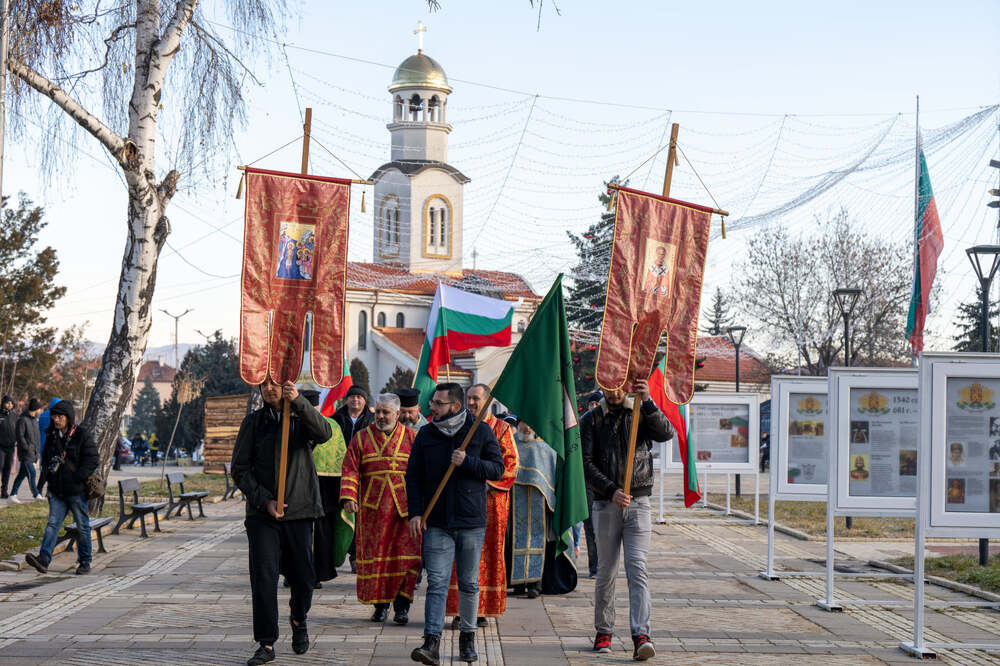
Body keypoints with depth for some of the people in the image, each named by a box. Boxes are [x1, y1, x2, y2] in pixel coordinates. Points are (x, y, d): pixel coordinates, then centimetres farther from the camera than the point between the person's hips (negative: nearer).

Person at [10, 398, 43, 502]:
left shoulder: (34, 420, 13)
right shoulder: (23, 420, -14)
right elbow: (19, 436, -16)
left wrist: (37, 448, 11)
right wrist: (27, 448, -16)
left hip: (33, 452, 8)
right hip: (26, 454, -8)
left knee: (22, 474, 12)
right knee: (31, 473, -6)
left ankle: (13, 494, 19)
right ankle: (36, 494, 4)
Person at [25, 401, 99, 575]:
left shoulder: (82, 435, -8)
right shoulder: (51, 436, 9)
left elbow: (92, 459, -12)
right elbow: (46, 458, 22)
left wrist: (76, 478, -18)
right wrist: (48, 474, 4)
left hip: (77, 491, -5)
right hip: (57, 491, 5)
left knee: (82, 526, 6)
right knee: (53, 523, -7)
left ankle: (85, 562, 16)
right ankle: (43, 559, -18)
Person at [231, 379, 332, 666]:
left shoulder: (302, 417, 4)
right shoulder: (254, 422, 6)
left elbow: (324, 433, -20)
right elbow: (240, 469, 3)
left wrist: (298, 401, -32)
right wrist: (264, 500, -10)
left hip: (299, 512, 0)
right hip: (262, 513, 0)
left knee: (303, 577, 8)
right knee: (263, 577, -8)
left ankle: (299, 620, 37)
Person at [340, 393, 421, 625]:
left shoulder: (412, 438, 7)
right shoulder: (361, 438, 9)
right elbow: (350, 471, 3)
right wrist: (348, 497, -11)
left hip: (404, 508, -1)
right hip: (373, 508, 1)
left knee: (406, 556, -6)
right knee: (374, 555, 3)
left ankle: (401, 606, 0)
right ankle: (380, 604, 13)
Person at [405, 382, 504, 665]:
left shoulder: (482, 432, 1)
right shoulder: (425, 435, 7)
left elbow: (497, 469, -2)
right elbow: (413, 476, 9)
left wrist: (467, 462, -16)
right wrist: (415, 512, -2)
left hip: (472, 521, -1)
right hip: (437, 524, 1)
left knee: (469, 583, 10)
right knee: (437, 583, -8)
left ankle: (468, 637, 24)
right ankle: (432, 643, -14)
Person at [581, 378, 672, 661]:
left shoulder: (641, 414, 6)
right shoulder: (591, 420, 4)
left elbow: (667, 433, -13)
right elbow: (586, 463, -4)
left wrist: (647, 402, -26)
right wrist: (611, 490, -17)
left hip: (638, 503, -1)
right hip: (606, 505, 1)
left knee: (637, 568, -11)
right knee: (606, 572, 6)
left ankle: (641, 636, -18)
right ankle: (603, 632, 20)